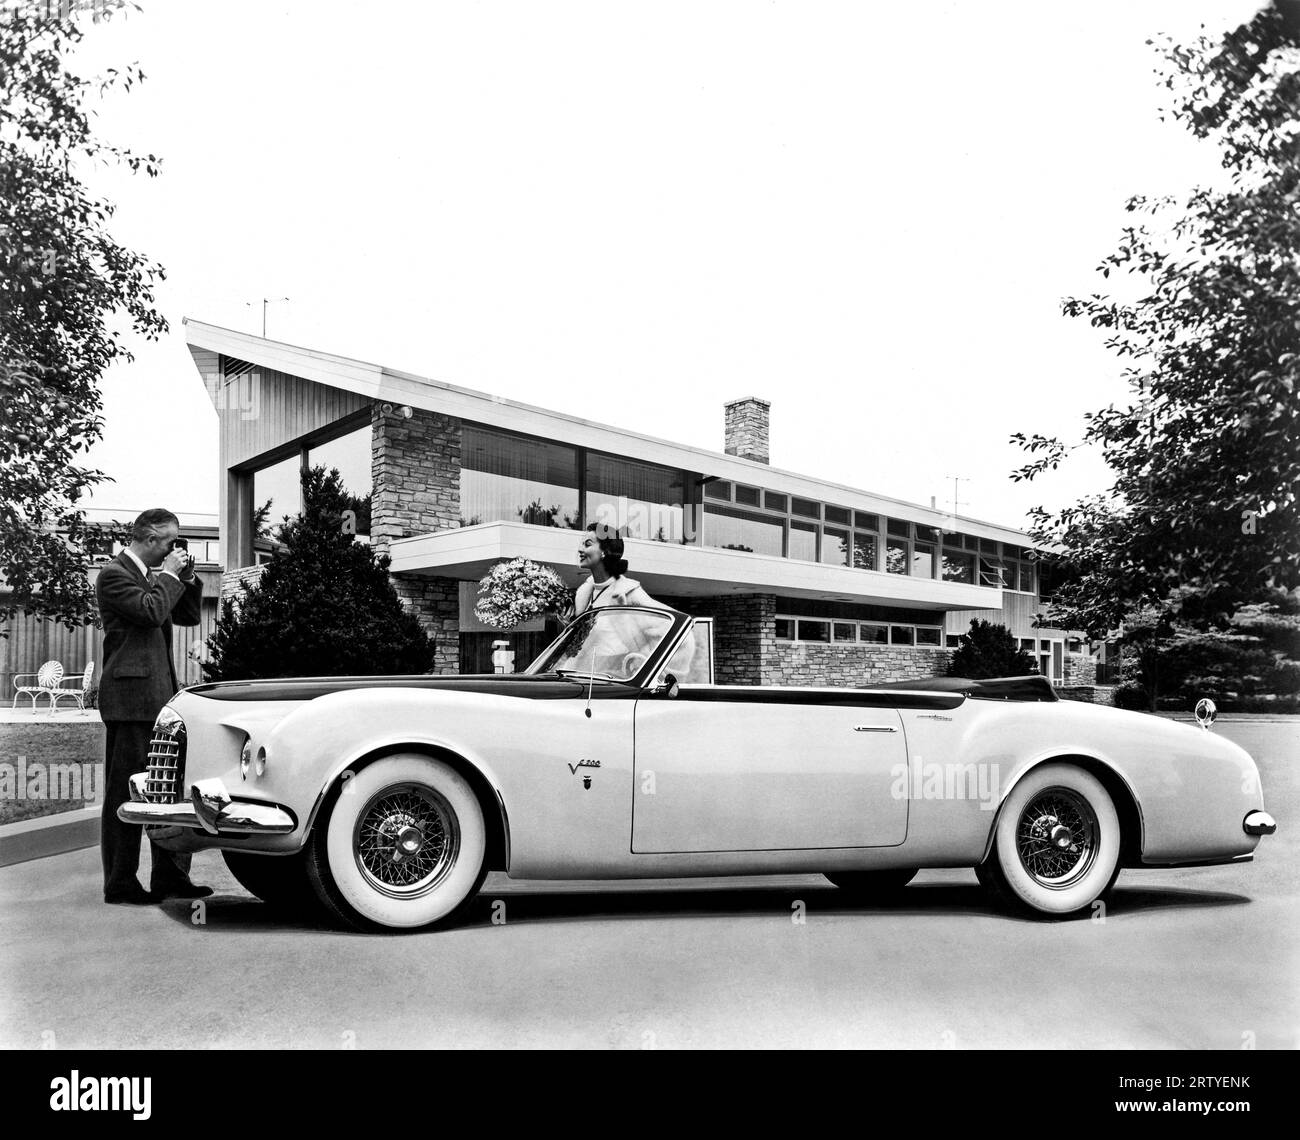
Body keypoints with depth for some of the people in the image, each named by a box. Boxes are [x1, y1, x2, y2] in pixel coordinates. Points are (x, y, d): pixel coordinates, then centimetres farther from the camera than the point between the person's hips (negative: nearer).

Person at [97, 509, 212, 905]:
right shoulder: (114, 575, -8)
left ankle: (170, 876, 16)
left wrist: (187, 578, 8)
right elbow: (151, 611, -21)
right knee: (126, 793, -2)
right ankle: (120, 884, 7)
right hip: (130, 697, -9)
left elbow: (189, 616, 21)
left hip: (159, 696, 9)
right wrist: (168, 575, -8)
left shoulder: (152, 576, 20)